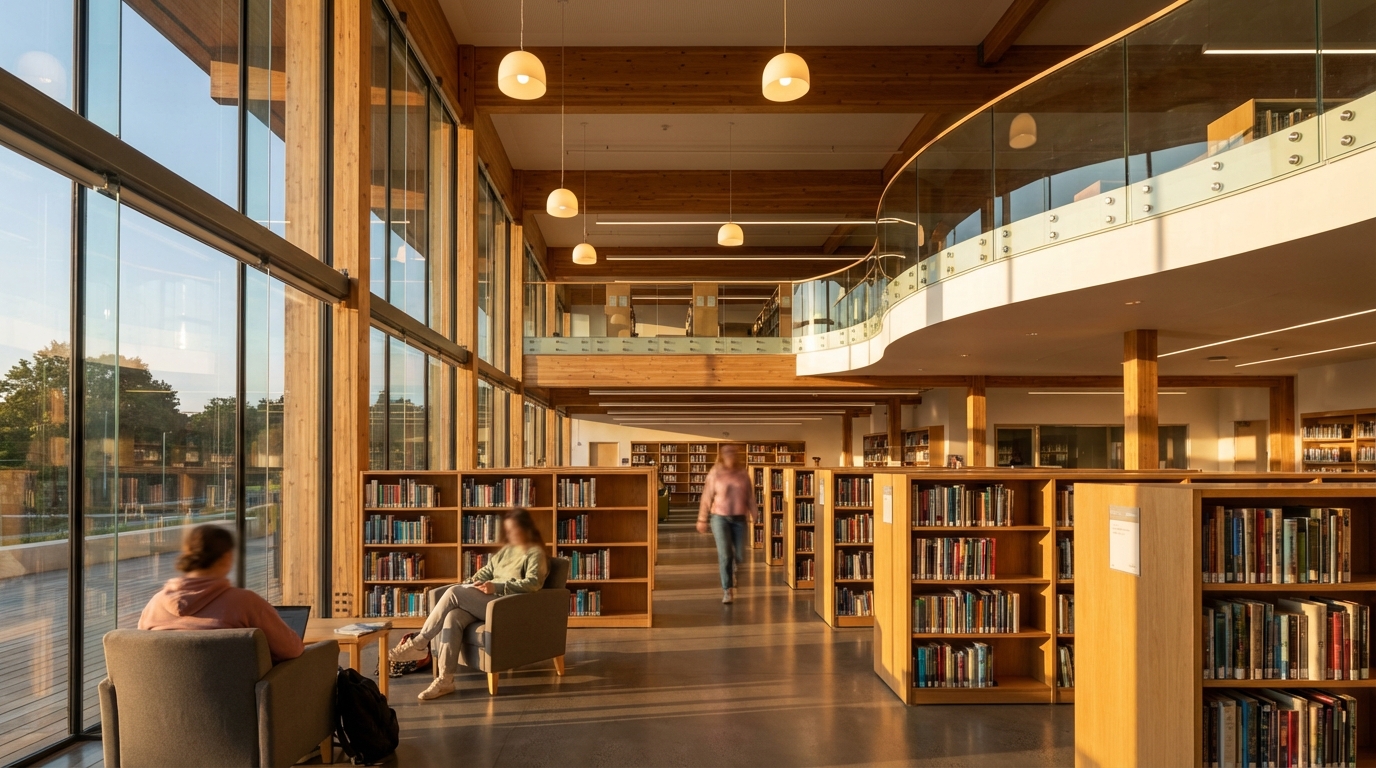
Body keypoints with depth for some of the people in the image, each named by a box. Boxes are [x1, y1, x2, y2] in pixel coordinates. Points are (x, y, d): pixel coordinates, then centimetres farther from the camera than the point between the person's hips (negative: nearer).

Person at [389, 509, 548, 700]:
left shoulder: (535, 553, 2)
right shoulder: (506, 550, 26)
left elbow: (533, 583, -14)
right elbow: (485, 572, 21)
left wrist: (497, 586, -22)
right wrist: (467, 584, -1)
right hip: (485, 601, 7)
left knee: (453, 593, -26)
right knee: (452, 618, -26)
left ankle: (418, 643, -16)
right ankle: (444, 680, -30)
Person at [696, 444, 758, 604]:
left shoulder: (743, 474, 3)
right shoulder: (715, 473, -2)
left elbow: (750, 497, 6)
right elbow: (707, 497, 1)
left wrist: (755, 516, 3)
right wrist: (702, 519, 1)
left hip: (740, 518, 2)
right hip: (720, 517, -2)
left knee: (740, 556, 2)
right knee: (725, 555, -8)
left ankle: (729, 570, 36)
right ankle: (727, 590, 2)